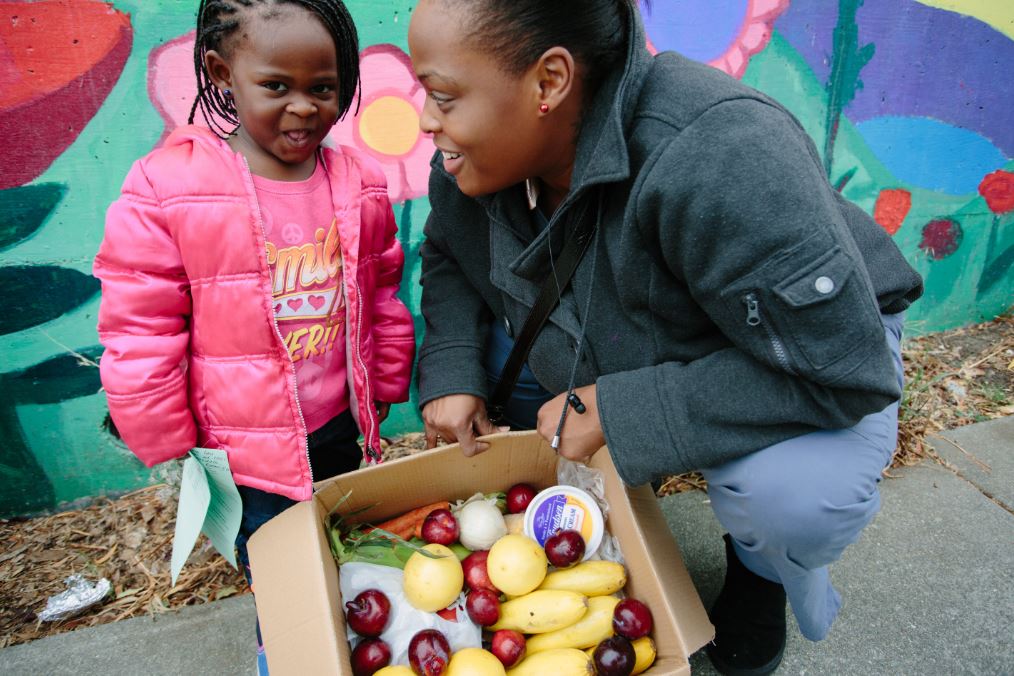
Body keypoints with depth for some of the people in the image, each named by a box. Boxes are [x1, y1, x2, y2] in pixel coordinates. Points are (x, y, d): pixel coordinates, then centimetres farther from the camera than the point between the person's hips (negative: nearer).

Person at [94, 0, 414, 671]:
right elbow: (139, 339, -9)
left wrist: (383, 396, 11)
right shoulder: (164, 190, -15)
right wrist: (172, 454, -3)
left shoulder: (359, 183, -3)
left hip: (346, 435, 4)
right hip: (249, 456, -3)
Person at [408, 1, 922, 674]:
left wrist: (615, 413, -34)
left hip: (809, 352, -4)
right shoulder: (473, 163, -17)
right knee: (473, 354, -11)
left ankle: (761, 568, 5)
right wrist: (451, 374, -15)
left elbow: (839, 370, -36)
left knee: (794, 493, -35)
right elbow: (448, 258, 4)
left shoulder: (719, 156, -39)